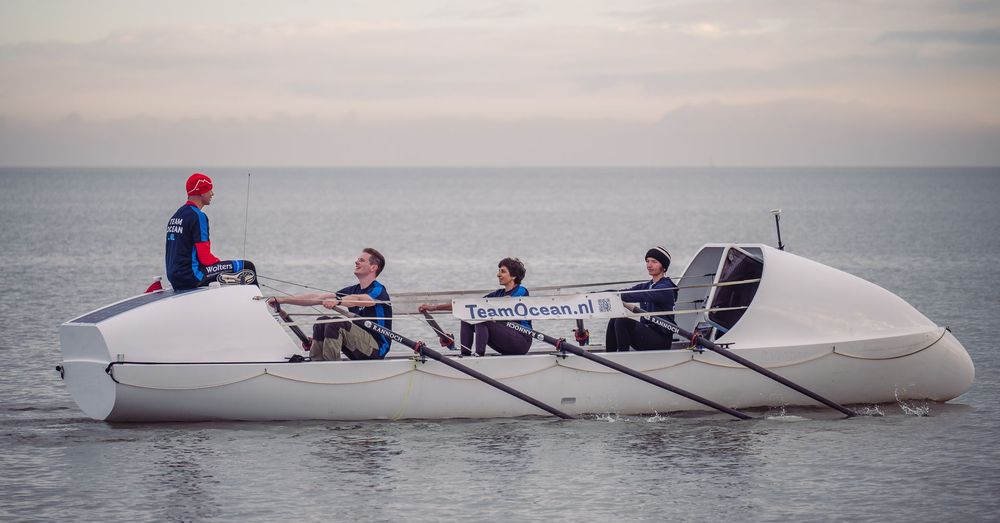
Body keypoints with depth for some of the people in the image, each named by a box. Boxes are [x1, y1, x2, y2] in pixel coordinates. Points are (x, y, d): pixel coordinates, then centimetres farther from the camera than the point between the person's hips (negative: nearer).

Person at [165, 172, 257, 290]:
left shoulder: (176, 215, 15)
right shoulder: (198, 216, -13)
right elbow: (205, 257, -16)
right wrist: (219, 262, 4)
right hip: (191, 276, -10)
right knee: (247, 267, -5)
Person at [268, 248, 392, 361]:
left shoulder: (378, 291, -11)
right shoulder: (353, 290, 13)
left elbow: (358, 300, -35)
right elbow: (318, 298, 8)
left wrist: (337, 301, -54)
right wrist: (281, 300, 3)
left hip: (377, 350, -8)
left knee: (336, 323, -25)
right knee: (323, 321, -4)